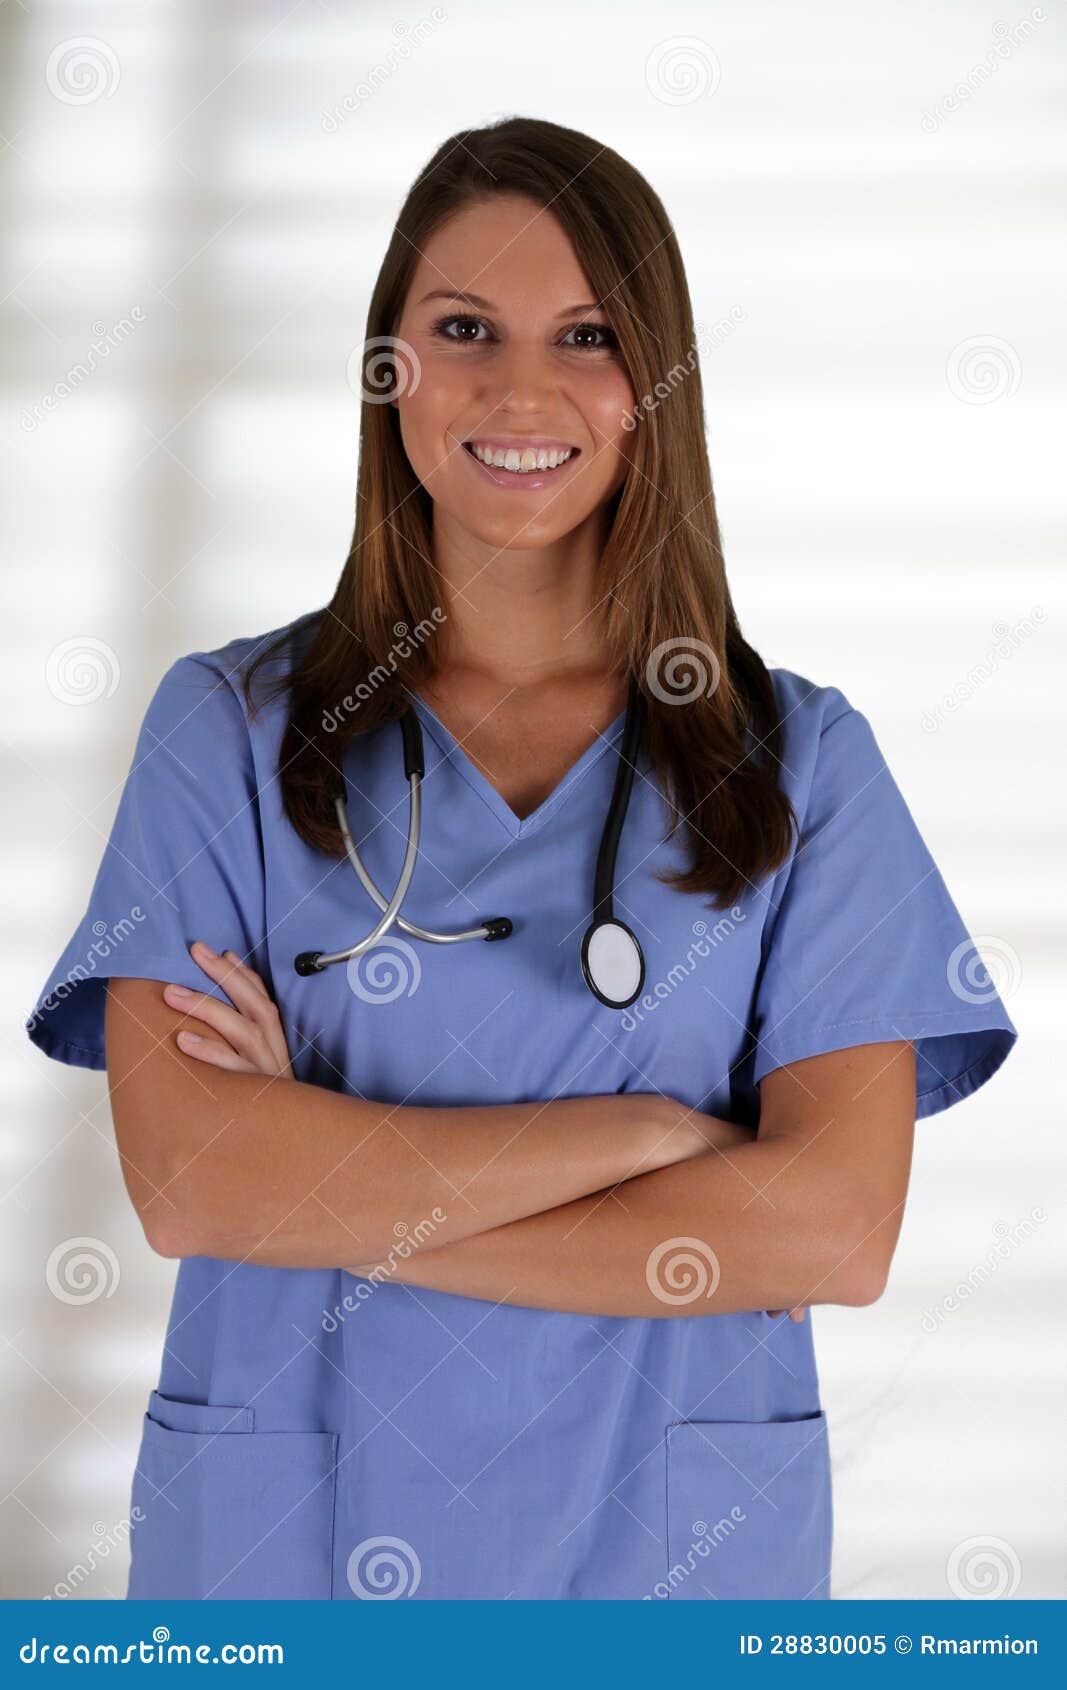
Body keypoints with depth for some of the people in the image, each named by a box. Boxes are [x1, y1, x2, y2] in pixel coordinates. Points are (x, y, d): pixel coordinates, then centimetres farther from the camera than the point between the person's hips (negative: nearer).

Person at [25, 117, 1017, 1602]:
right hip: (285, 1537, 0)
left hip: (668, 1544, 1)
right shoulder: (230, 725, -2)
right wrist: (645, 1131, -15)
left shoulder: (799, 757, -1)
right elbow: (184, 1182, -13)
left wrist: (336, 1195, -15)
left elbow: (838, 1229, -11)